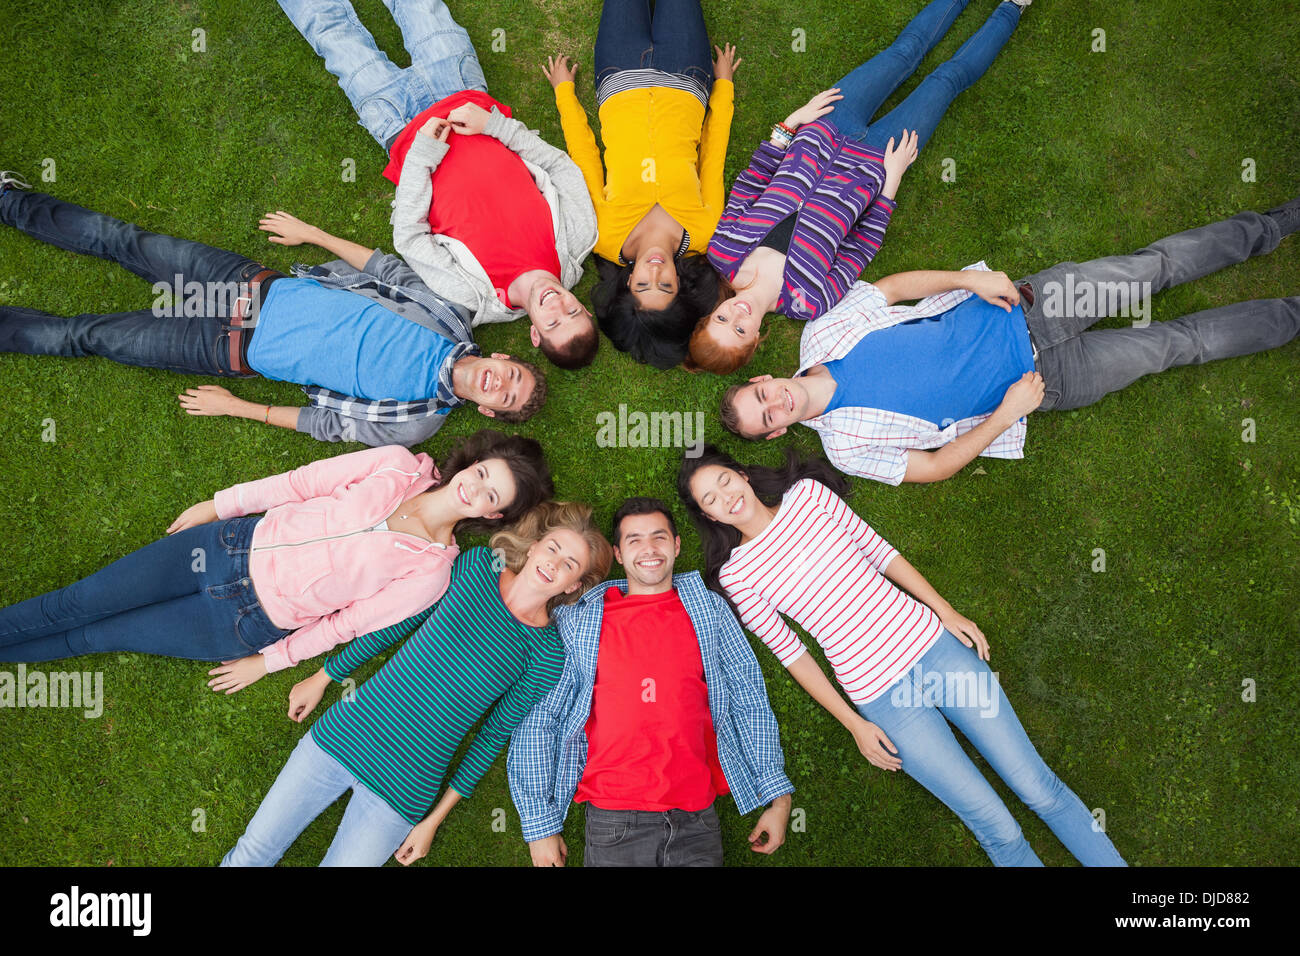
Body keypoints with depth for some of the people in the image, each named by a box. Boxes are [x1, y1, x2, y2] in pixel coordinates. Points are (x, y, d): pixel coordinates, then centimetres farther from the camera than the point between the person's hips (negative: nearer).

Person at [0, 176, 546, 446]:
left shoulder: (418, 422, -17)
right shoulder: (453, 319, -9)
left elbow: (328, 422, -12)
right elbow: (388, 269, 4)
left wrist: (238, 408, -9)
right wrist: (312, 233, 6)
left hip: (238, 351, -3)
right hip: (261, 288, 3)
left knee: (92, 336, -1)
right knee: (122, 241, 5)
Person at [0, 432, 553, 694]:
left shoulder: (431, 569, -14)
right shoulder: (400, 464, -6)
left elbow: (347, 623, -9)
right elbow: (304, 481, 0)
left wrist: (269, 661, -4)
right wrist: (217, 505, 4)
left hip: (252, 622, -2)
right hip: (241, 542, 3)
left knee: (94, 637, 5)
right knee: (78, 603, 5)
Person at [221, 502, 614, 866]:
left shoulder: (547, 653, -8)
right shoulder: (475, 565, -2)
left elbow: (496, 735, -1)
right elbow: (399, 623, 7)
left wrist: (435, 820, 1)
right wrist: (323, 677, 13)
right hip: (344, 735, 2)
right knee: (251, 853, 8)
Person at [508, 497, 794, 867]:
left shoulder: (708, 608, 8)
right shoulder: (577, 621, 3)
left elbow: (750, 702, 8)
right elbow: (538, 720, 3)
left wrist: (778, 798, 3)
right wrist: (540, 825, -1)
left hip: (697, 819, 2)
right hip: (613, 819, -1)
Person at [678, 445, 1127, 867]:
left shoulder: (807, 494, 3)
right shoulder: (736, 575, -4)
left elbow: (878, 550, 9)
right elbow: (789, 653, 0)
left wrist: (947, 612, 5)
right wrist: (853, 724, -1)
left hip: (932, 644, 2)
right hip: (883, 700, -2)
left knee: (1038, 788, 5)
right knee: (1000, 830, -3)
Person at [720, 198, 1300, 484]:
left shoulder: (819, 334, -10)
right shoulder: (845, 445, -17)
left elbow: (892, 287, 0)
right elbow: (937, 465, -12)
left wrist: (969, 278, -14)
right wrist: (1007, 414, -21)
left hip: (1011, 308, 3)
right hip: (1039, 380, -3)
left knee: (1156, 264, 1)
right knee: (1177, 344, -1)